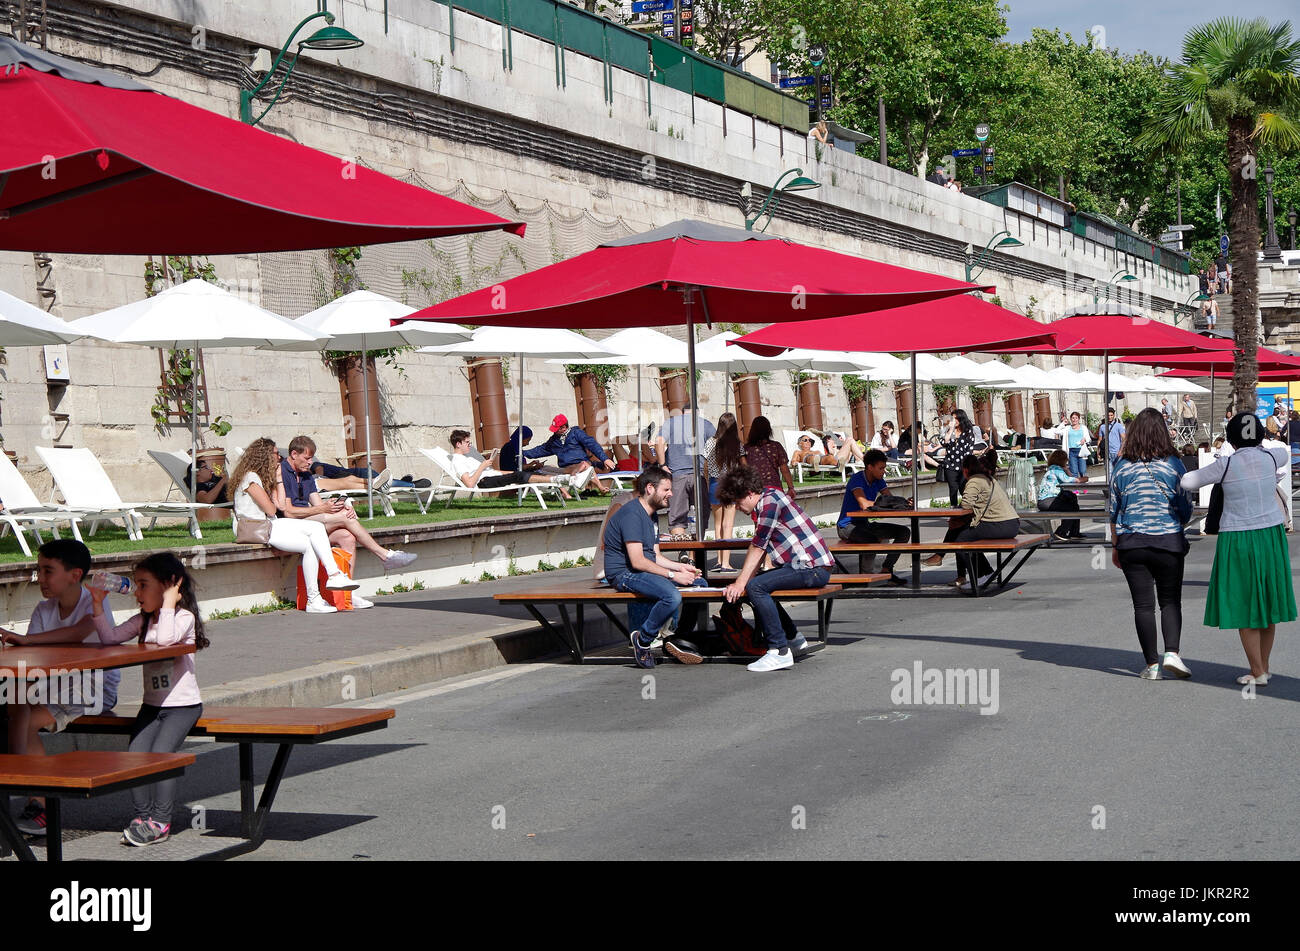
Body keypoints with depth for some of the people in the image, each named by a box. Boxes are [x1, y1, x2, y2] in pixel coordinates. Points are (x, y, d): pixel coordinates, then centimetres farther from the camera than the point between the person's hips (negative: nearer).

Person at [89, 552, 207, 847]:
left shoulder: (184, 616, -10)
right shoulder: (143, 621, 11)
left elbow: (165, 638, -29)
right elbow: (111, 637, 3)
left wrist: (168, 603, -22)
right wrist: (98, 605, -3)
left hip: (182, 704, -6)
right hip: (152, 704, 6)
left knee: (160, 752, -20)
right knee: (135, 753, -12)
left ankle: (160, 822, -10)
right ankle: (143, 815, 0)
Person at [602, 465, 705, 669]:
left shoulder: (652, 516, 17)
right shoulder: (631, 514, -17)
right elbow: (637, 561, -23)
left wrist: (681, 567, 2)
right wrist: (673, 575, -21)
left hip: (647, 570, 11)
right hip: (624, 574, -11)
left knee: (699, 583, 6)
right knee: (672, 596, -33)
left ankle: (674, 637, 6)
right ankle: (643, 640, -13)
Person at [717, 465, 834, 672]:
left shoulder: (770, 502, -14)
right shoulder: (763, 502, 17)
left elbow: (758, 547, -16)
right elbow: (758, 547, 16)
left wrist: (741, 583, -14)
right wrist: (743, 581, 7)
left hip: (813, 567, -11)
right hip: (802, 565, 11)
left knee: (756, 587, -23)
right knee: (754, 584, 17)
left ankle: (780, 651, -22)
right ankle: (793, 637, 24)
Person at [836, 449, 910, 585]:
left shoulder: (878, 481, 7)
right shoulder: (856, 479, -18)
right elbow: (864, 504, -31)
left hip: (864, 524, 9)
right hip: (846, 526, -9)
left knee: (904, 532, -2)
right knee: (872, 538, -39)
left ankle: (887, 569, -2)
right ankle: (866, 574, -20)